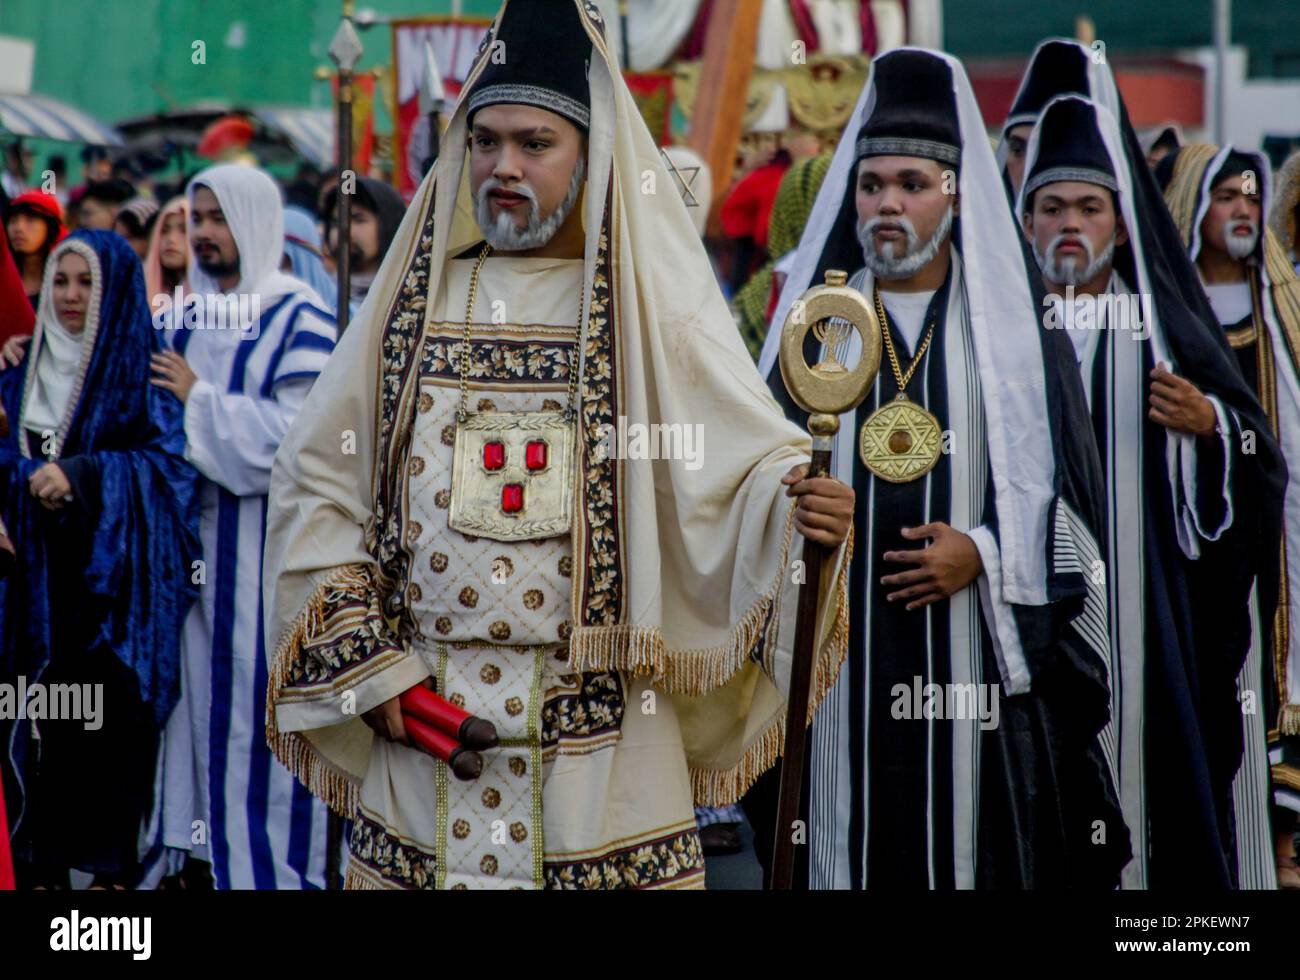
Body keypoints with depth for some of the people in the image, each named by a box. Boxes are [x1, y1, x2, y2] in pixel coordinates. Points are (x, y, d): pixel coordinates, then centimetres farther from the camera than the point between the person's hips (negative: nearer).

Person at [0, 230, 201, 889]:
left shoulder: (142, 371, -1)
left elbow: (170, 460, -9)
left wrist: (80, 476, -19)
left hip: (115, 577, -4)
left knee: (113, 717, -4)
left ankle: (113, 864, 3)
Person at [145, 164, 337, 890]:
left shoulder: (299, 319, -6)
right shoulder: (189, 320, 15)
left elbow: (298, 432, -17)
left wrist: (199, 399, -11)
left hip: (267, 538, -7)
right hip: (195, 532, 7)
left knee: (263, 700, -4)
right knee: (201, 688, 7)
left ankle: (276, 862, 3)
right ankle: (203, 847, 15)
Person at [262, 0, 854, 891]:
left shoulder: (653, 309, 1)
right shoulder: (414, 301, 8)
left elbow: (745, 459, -6)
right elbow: (314, 484, 9)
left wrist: (799, 507, -29)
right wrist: (364, 665, 0)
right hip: (420, 720, 2)